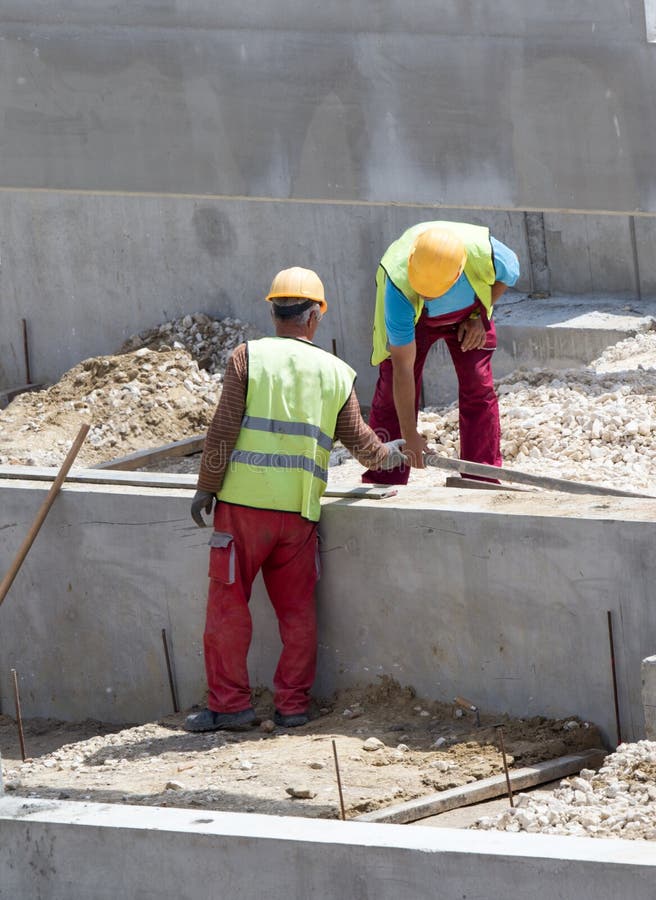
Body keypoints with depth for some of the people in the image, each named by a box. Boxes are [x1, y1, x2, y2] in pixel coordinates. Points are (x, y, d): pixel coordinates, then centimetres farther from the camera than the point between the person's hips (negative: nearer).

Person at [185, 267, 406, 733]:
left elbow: (224, 429, -6)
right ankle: (293, 703, 13)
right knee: (297, 610, 11)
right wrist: (386, 454, 38)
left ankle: (230, 703, 4)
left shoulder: (249, 357, -2)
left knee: (228, 602, 4)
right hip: (300, 508, 3)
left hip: (244, 502, -3)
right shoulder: (337, 373, 8)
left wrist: (207, 486, 2)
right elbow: (358, 439, 17)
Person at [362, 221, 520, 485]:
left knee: (478, 389, -6)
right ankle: (381, 484, -2)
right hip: (413, 319, -2)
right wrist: (409, 436, -35)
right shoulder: (399, 287, -44)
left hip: (469, 312, 2)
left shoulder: (484, 252, -41)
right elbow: (403, 368, -38)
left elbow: (508, 275, -10)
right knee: (392, 392, -10)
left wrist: (478, 317, -18)